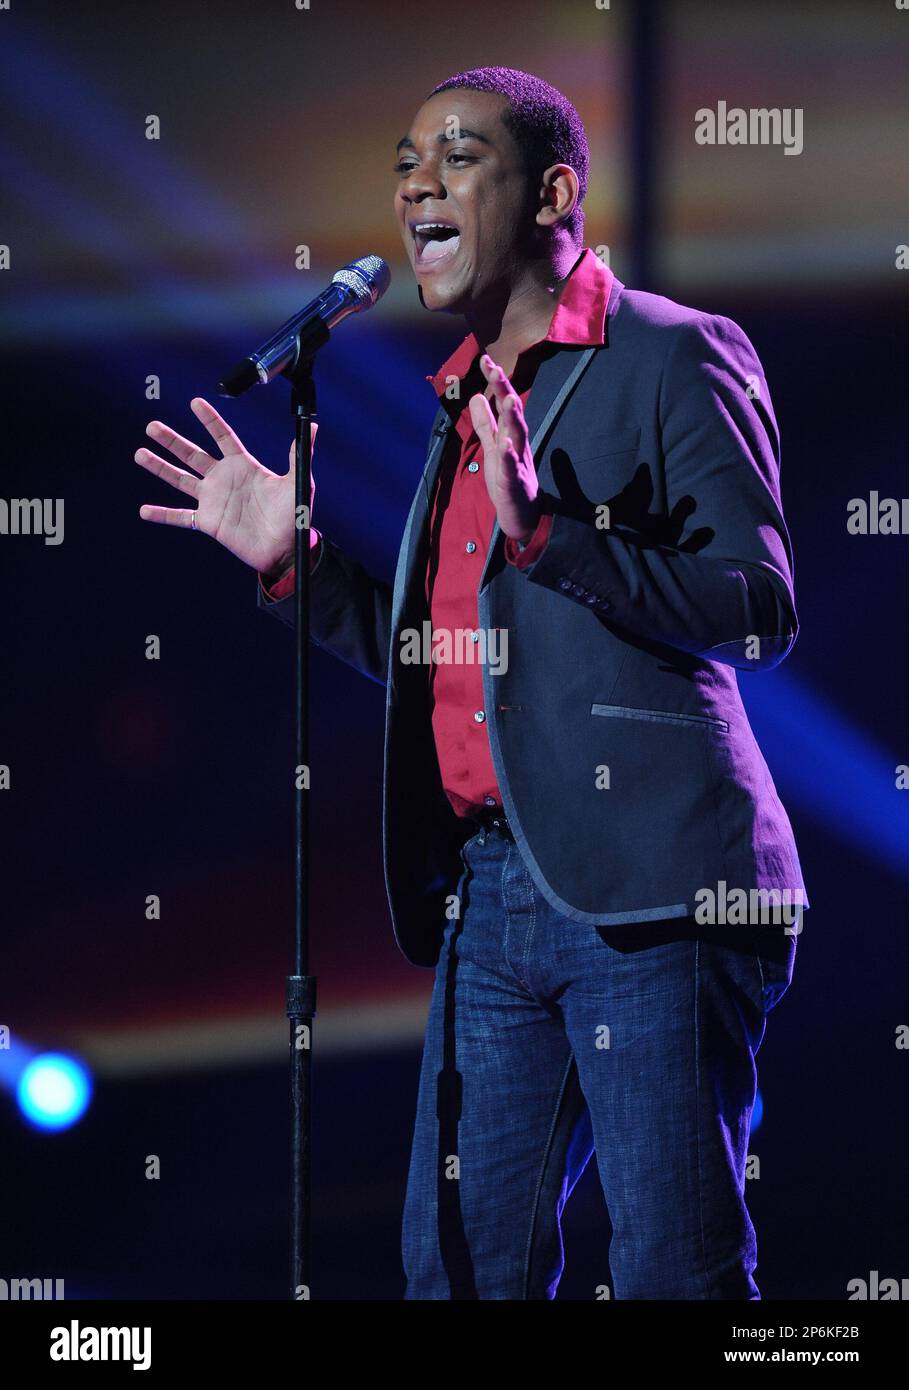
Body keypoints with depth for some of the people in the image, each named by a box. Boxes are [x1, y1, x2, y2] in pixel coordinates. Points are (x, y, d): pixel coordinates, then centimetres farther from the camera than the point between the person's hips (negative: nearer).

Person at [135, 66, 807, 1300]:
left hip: (646, 886, -8)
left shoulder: (678, 357, -3)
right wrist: (291, 560, 16)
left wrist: (547, 536, -21)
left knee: (673, 1271, -6)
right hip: (489, 894, 8)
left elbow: (760, 609, -12)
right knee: (458, 1260, 9)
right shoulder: (466, 400, 21)